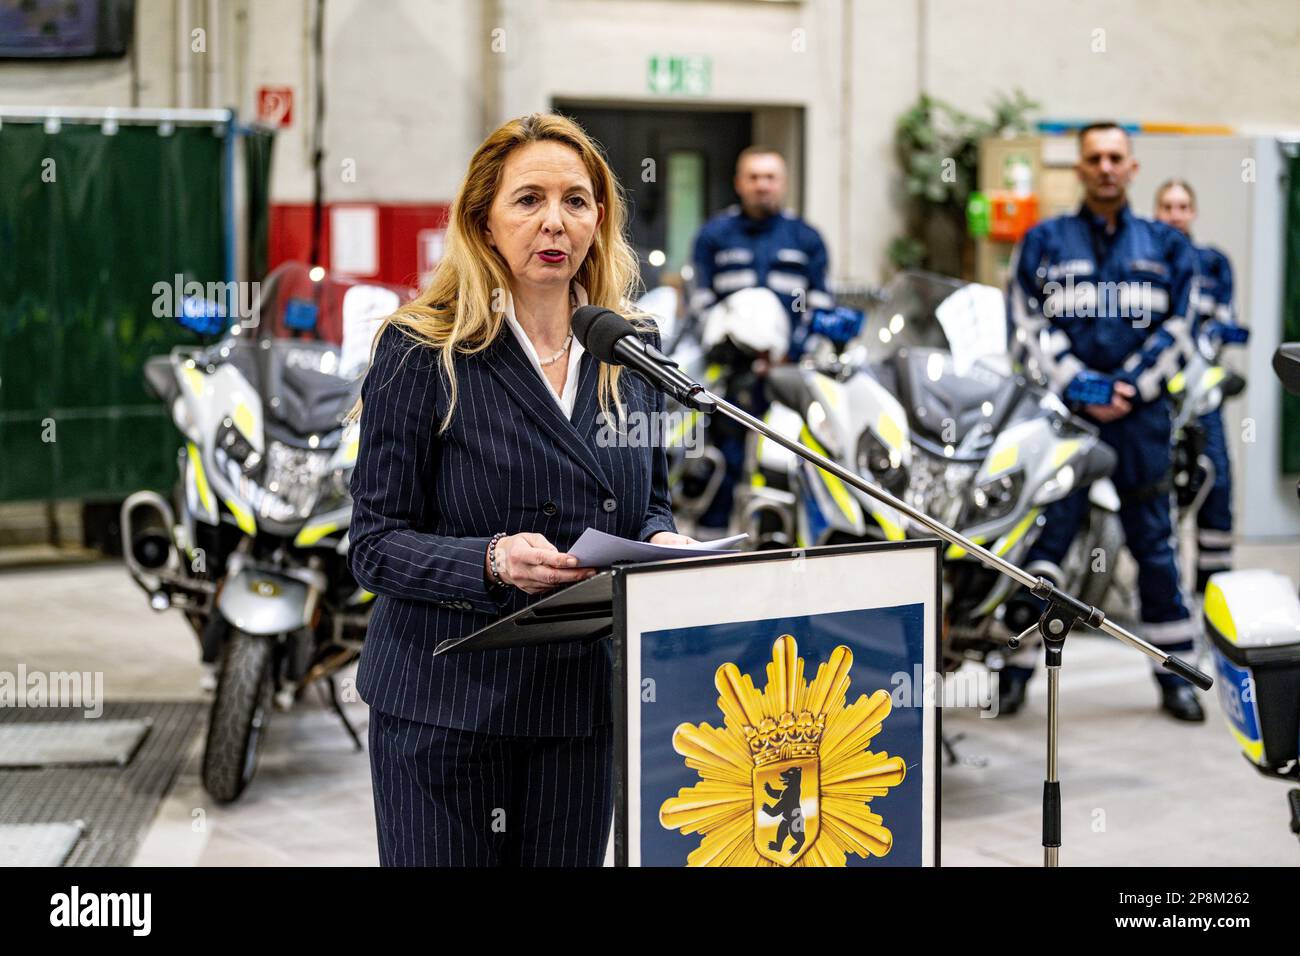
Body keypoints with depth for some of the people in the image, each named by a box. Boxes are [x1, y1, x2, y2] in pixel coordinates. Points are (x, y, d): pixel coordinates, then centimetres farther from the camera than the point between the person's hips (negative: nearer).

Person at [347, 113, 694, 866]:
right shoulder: (421, 352, -7)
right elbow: (376, 544, -8)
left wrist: (663, 543, -6)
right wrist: (493, 561, -25)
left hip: (584, 704, 4)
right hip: (446, 705, -4)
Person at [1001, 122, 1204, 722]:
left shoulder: (1166, 247, 13)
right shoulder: (1044, 243, 9)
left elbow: (1179, 330, 7)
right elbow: (1031, 328, 2)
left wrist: (1129, 386, -7)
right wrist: (1078, 387, -10)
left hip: (1140, 412, 2)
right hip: (1061, 410, -1)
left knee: (1155, 541, 6)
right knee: (1041, 536, -5)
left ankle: (1174, 674, 14)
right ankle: (1016, 669, 2)